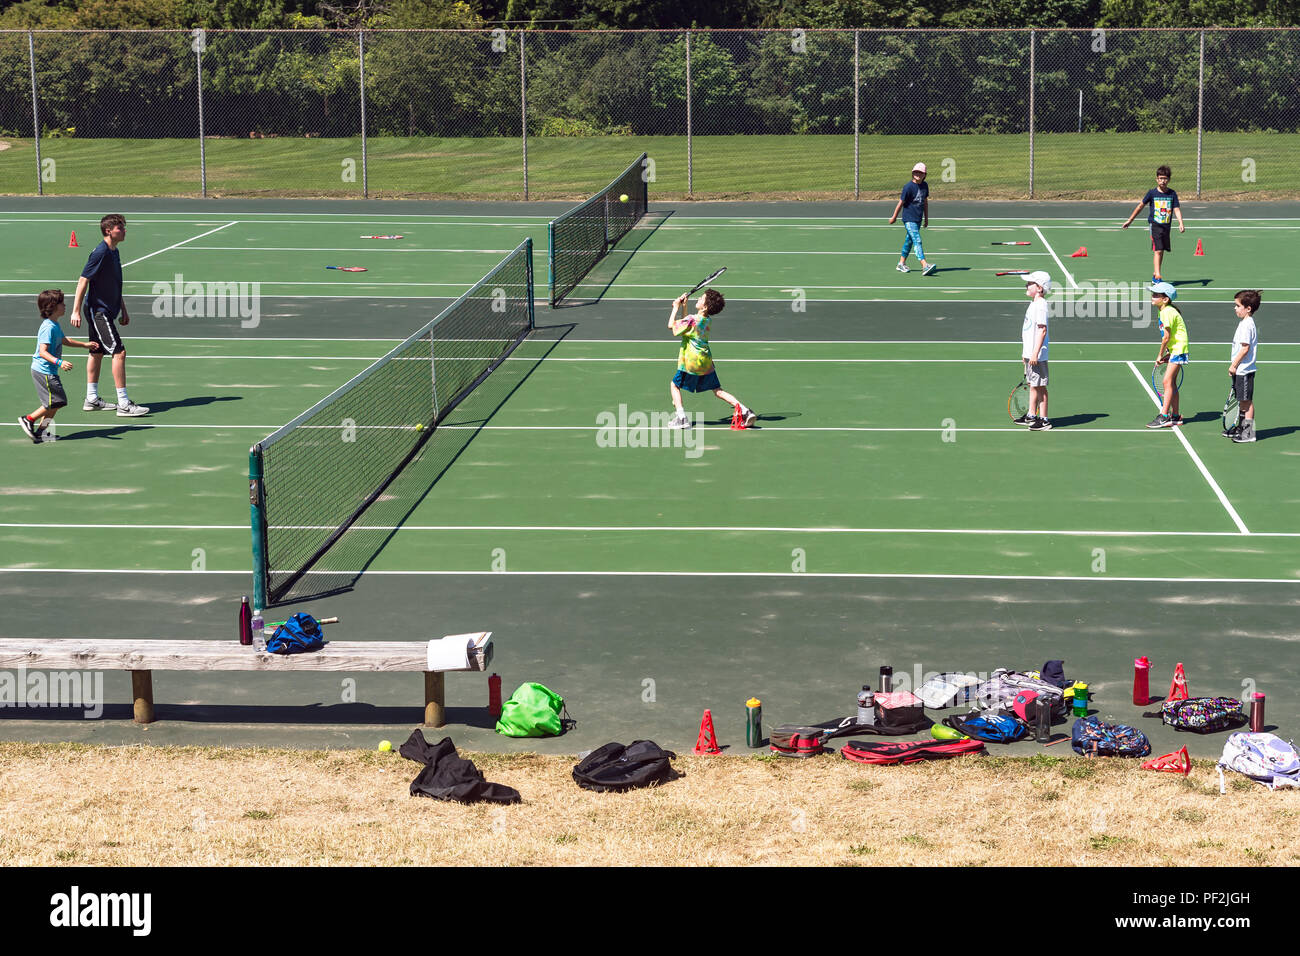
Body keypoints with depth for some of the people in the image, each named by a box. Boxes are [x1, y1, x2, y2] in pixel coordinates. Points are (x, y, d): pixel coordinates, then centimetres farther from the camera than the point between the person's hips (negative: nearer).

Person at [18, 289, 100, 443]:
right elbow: (43, 352, -27)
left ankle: (41, 432, 15)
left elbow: (64, 340, 31)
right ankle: (29, 420, 4)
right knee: (56, 402, -8)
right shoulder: (48, 328, -21)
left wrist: (85, 344, 35)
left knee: (54, 403, 11)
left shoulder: (55, 325, 11)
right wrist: (59, 362, -39)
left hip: (49, 372, 10)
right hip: (44, 371, -10)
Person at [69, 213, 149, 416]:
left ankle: (92, 399, 24)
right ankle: (123, 404, -14)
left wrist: (123, 310, 23)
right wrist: (76, 311, -19)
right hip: (98, 311, -10)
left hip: (106, 311, 10)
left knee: (97, 352, 15)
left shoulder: (114, 252, 11)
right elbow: (83, 281, -18)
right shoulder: (100, 253, -19)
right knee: (119, 352, -13)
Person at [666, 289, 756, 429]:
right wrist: (683, 307, 19)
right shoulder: (707, 320, 7)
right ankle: (745, 410, -3)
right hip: (707, 363, 7)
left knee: (674, 385, 10)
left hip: (692, 362, -7)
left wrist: (676, 307, -1)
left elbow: (671, 325, -9)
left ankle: (681, 417, -3)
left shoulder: (692, 320, -18)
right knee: (718, 391, 9)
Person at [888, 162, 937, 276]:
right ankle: (925, 266, -28)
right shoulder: (908, 187, -14)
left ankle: (901, 264, 29)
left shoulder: (925, 185, 6)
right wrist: (894, 217, 2)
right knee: (917, 241, -17)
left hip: (918, 219, 7)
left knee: (909, 241, 16)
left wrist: (926, 218, 22)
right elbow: (901, 203, -6)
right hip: (909, 219, -7)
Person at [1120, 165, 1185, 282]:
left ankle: (1154, 275, 26)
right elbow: (1141, 206, 7)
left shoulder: (1172, 194, 3)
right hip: (1155, 225, -4)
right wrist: (1129, 221, 11)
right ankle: (1157, 277, -21)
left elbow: (1176, 209, -3)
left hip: (1166, 226, 4)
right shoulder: (1152, 193, -3)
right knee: (1158, 250, -16)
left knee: (1161, 251, 12)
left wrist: (1181, 223, -20)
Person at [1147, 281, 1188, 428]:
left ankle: (1164, 417, -13)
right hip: (1174, 350, 10)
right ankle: (1175, 416, 19)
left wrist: (1160, 355, -10)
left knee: (1167, 381, -12)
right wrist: (1167, 354, 7)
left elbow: (1167, 337, -19)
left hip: (1178, 349, -10)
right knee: (1171, 383, 12)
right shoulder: (1163, 311, 10)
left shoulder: (1168, 312, -19)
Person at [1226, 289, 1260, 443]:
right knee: (1241, 401, 17)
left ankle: (1249, 433, 1)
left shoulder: (1246, 325, -19)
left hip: (1244, 370, -10)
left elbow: (1245, 348, -23)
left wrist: (1234, 365, -16)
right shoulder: (1245, 322, 13)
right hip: (1240, 370, 10)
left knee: (1246, 401, -4)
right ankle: (1241, 428, 27)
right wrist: (1234, 365, 20)